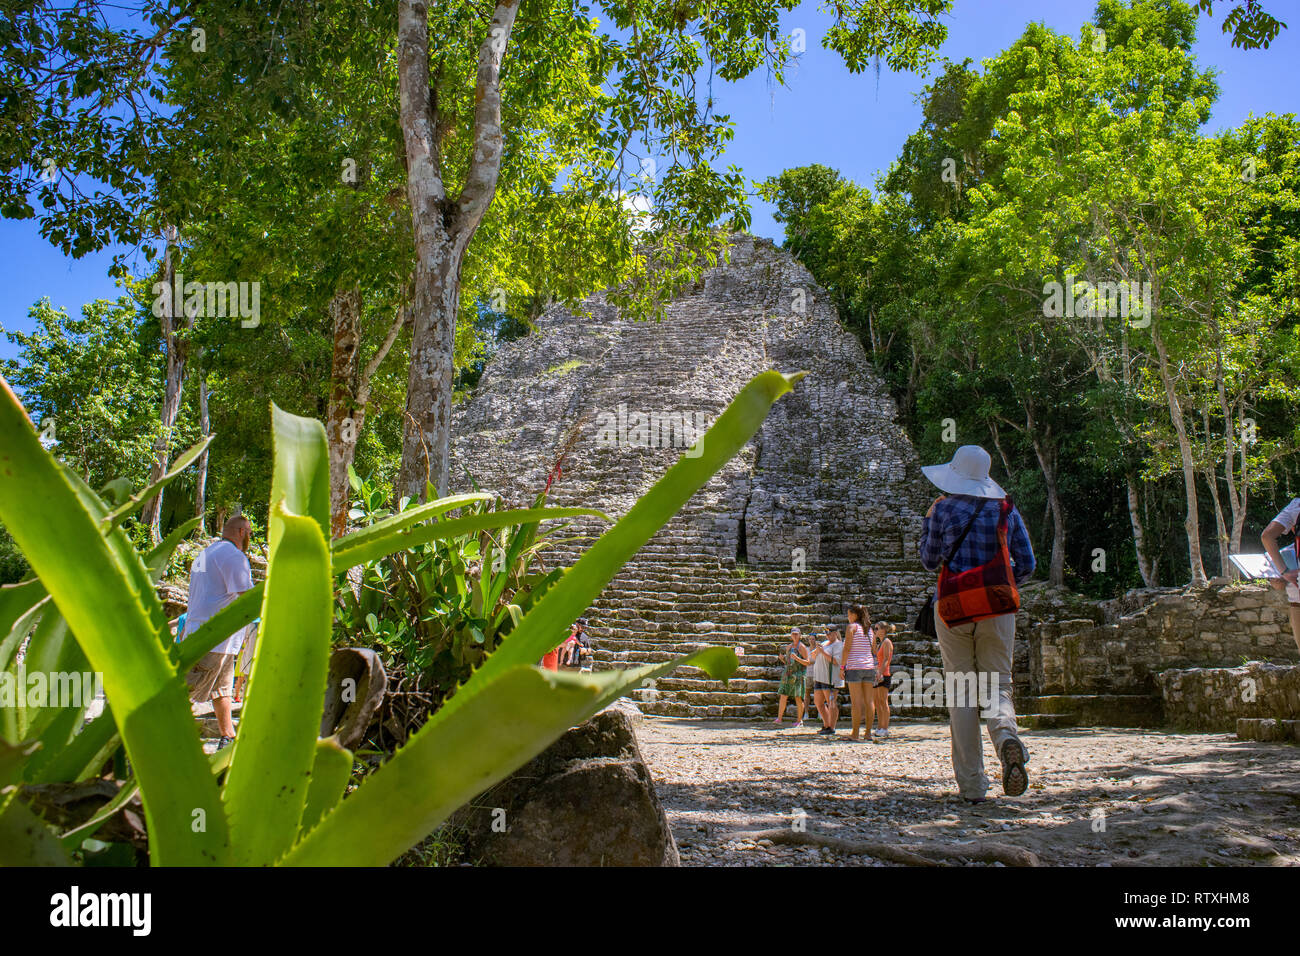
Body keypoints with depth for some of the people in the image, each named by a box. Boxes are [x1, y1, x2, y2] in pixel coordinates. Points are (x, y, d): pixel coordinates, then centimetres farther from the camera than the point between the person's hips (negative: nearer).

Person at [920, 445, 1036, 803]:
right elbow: (1026, 566, 6)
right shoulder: (1006, 510, 5)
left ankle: (972, 785, 2)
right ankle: (1006, 734, -27)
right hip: (997, 609, 1)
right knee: (997, 685, 8)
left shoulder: (943, 509, -1)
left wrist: (927, 525, 21)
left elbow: (930, 561, 8)